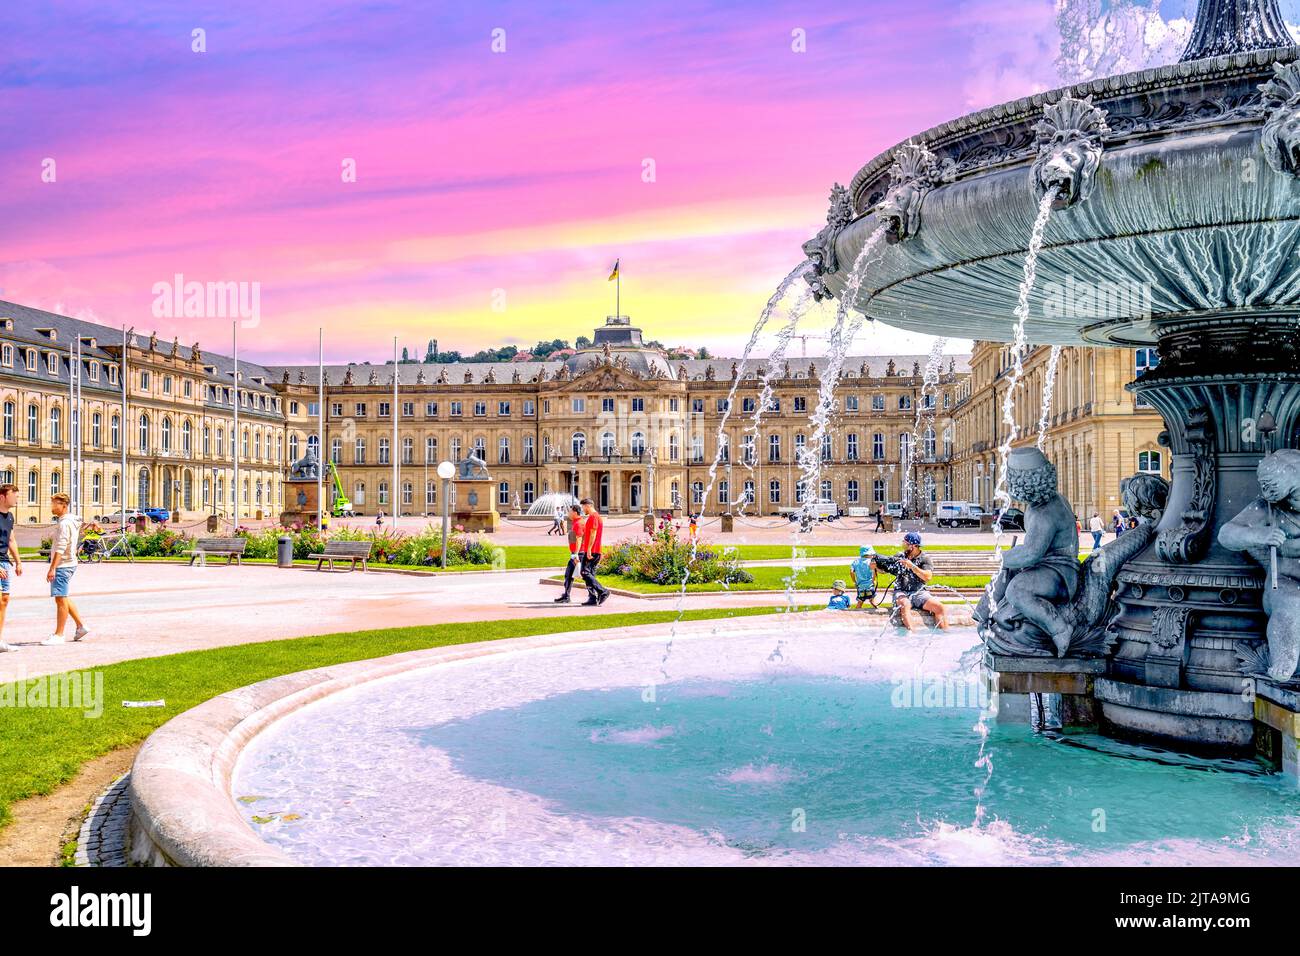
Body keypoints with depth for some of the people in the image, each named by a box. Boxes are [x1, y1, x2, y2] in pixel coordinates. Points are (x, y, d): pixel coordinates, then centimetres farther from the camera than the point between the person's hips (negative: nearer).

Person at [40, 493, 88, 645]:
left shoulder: (64, 523, -16)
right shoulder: (72, 521, 15)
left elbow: (60, 548, -22)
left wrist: (52, 568, -24)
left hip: (62, 565, -10)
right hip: (68, 564, 10)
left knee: (60, 599, -6)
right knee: (63, 598, 17)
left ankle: (58, 635, -2)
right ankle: (81, 626, 20)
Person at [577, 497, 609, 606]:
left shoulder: (593, 517, -10)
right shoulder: (597, 517, 22)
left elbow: (593, 534, -19)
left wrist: (589, 550, -22)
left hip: (591, 551, -10)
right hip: (595, 551, 10)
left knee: (585, 573, -11)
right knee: (590, 574, 8)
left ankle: (603, 591, -16)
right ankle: (593, 599, 5)